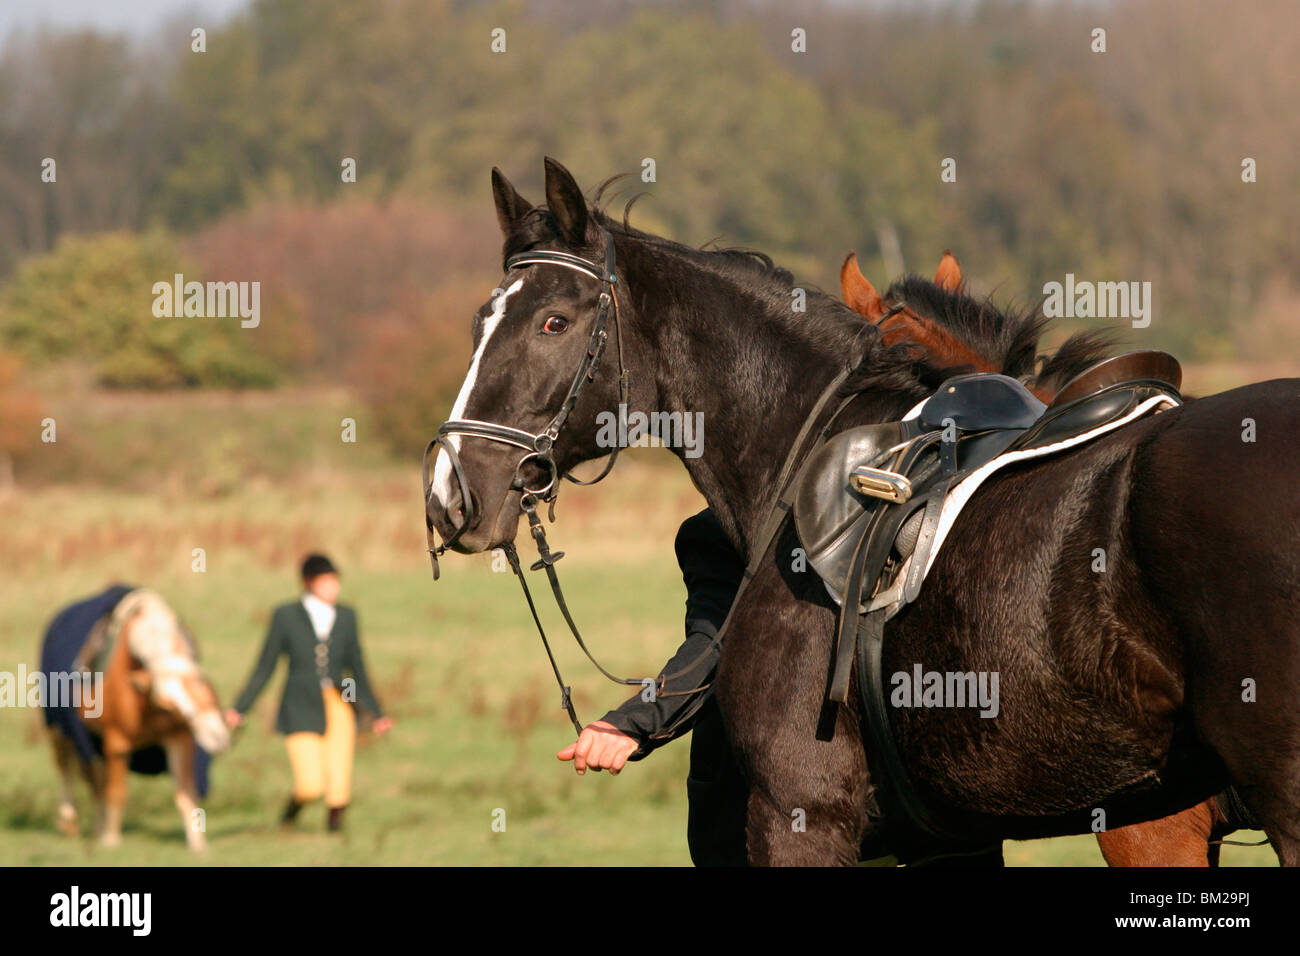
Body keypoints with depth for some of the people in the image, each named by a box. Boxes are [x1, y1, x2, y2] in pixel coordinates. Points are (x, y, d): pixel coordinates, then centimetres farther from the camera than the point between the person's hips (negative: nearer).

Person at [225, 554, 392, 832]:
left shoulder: (346, 616, 9)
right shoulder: (286, 616, 1)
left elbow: (357, 668, 14)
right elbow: (265, 668, 6)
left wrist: (376, 714, 10)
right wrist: (239, 709, 4)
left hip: (338, 707, 3)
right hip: (301, 712, -3)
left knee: (338, 787, -8)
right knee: (311, 786, -14)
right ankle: (295, 803, 20)